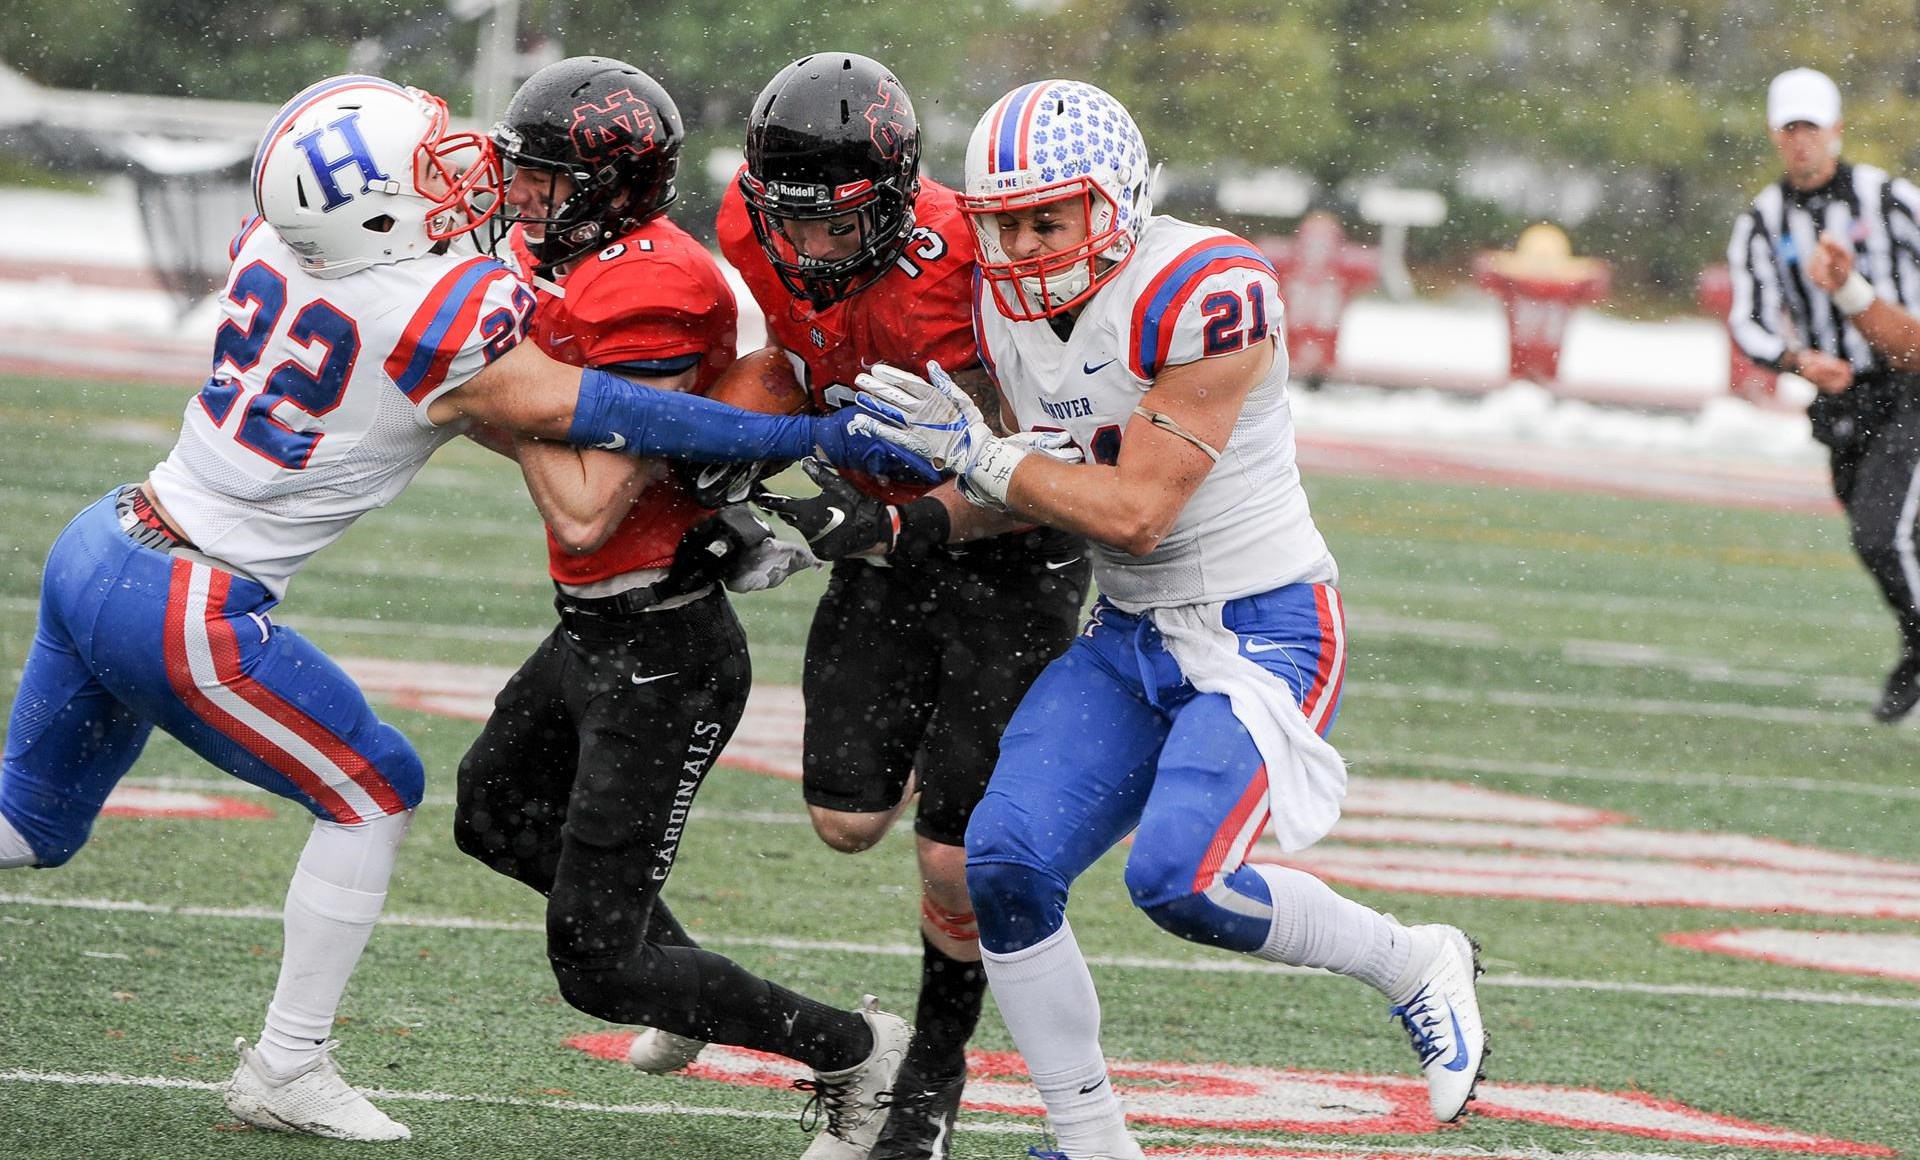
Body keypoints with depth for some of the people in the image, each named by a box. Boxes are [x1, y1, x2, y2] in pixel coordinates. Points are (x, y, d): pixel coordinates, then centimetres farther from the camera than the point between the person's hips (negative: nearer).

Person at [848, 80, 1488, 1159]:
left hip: (1262, 631, -7)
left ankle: (1419, 966, 3)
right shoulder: (1012, 306, 3)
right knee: (1008, 861, -10)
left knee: (1178, 878, -24)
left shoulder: (1203, 292, -22)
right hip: (1131, 636, 7)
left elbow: (1134, 511, -22)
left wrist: (974, 453, -19)